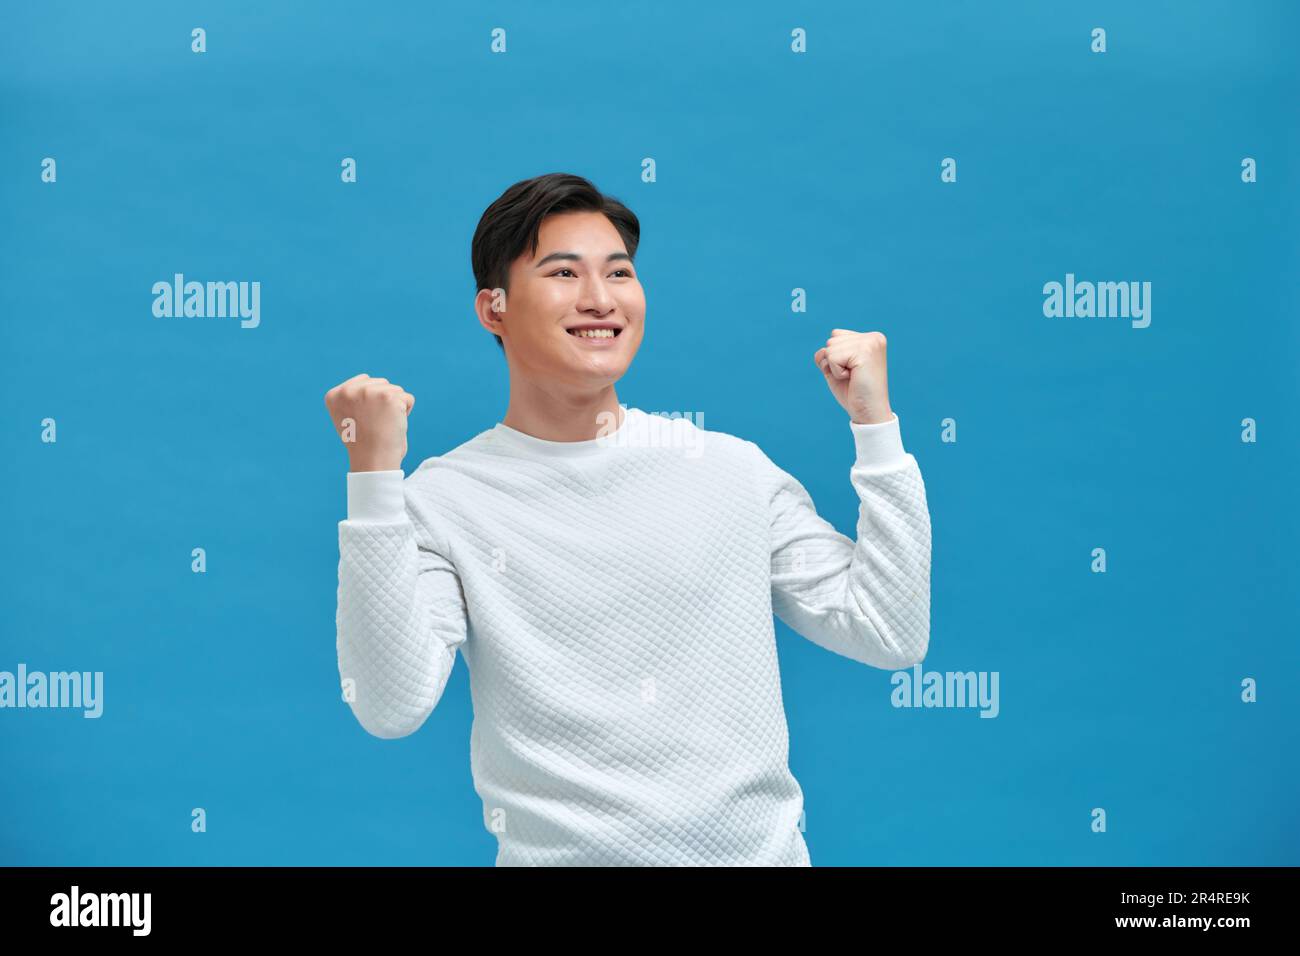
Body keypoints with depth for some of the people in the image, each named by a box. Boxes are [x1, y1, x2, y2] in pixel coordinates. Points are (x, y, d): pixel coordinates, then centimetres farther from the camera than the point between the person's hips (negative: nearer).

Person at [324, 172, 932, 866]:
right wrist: (373, 475, -16)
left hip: (759, 846, 2)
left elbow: (891, 637, 4)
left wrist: (874, 421, 2)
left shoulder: (734, 469, 6)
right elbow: (390, 708, -12)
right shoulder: (441, 501, -1)